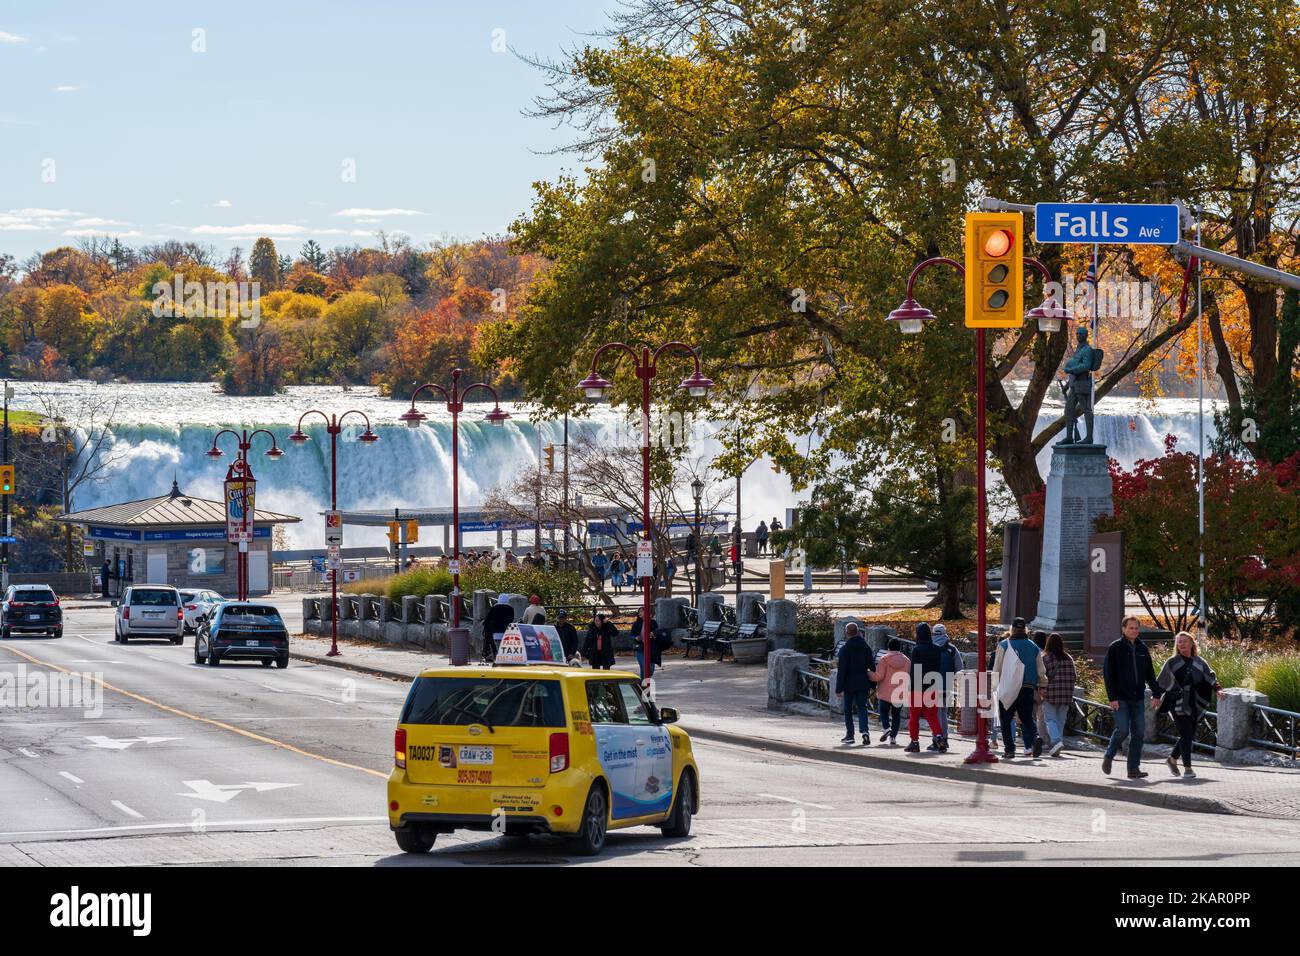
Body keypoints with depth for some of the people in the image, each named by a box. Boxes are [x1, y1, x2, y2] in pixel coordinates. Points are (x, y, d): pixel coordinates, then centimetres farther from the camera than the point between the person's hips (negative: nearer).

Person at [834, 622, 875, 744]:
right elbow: (872, 667, 7)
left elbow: (842, 670, -11)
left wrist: (838, 689, -8)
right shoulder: (865, 646, 5)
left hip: (849, 684, -3)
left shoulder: (845, 648, -9)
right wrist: (872, 686, 12)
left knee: (848, 709, 10)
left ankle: (849, 735, 12)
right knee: (862, 708, 4)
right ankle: (865, 731, -18)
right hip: (863, 684, 3)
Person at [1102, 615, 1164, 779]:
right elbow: (1107, 673, -6)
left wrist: (1156, 693, 8)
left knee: (1139, 733, -1)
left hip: (1138, 698, 5)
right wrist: (1112, 697, -13)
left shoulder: (1142, 649, 12)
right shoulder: (1115, 648, -2)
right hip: (1121, 699, -5)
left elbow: (1150, 673, 18)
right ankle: (1108, 757, 12)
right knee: (1122, 730, -13)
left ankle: (1134, 768, 3)